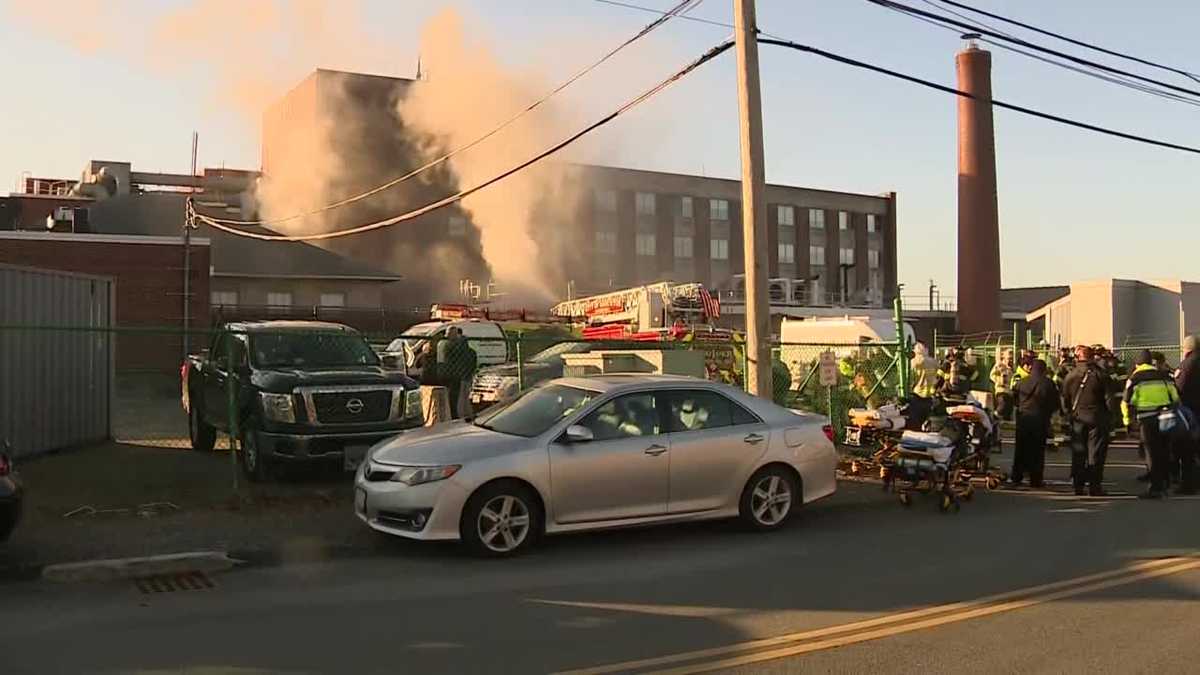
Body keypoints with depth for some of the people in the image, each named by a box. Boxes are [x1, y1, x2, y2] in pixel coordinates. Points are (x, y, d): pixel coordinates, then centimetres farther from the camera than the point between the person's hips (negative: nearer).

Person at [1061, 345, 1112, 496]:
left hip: (1077, 419, 2)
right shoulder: (1098, 375, -7)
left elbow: (1064, 399, 5)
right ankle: (1094, 486, 2)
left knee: (1078, 454, 7)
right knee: (1095, 453, 3)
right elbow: (1108, 397, -5)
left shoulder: (1070, 376, 0)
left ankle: (1079, 486, 8)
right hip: (1096, 419, -2)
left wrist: (1069, 415, 16)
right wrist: (1110, 418, 4)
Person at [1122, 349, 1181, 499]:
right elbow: (1176, 398, 13)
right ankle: (1164, 485, 21)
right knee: (1164, 453, 14)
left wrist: (1128, 421, 7)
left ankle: (1156, 488, -1)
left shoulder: (1134, 378, -1)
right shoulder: (1164, 376, 11)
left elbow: (1127, 402, -4)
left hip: (1147, 420, -4)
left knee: (1152, 454, 0)